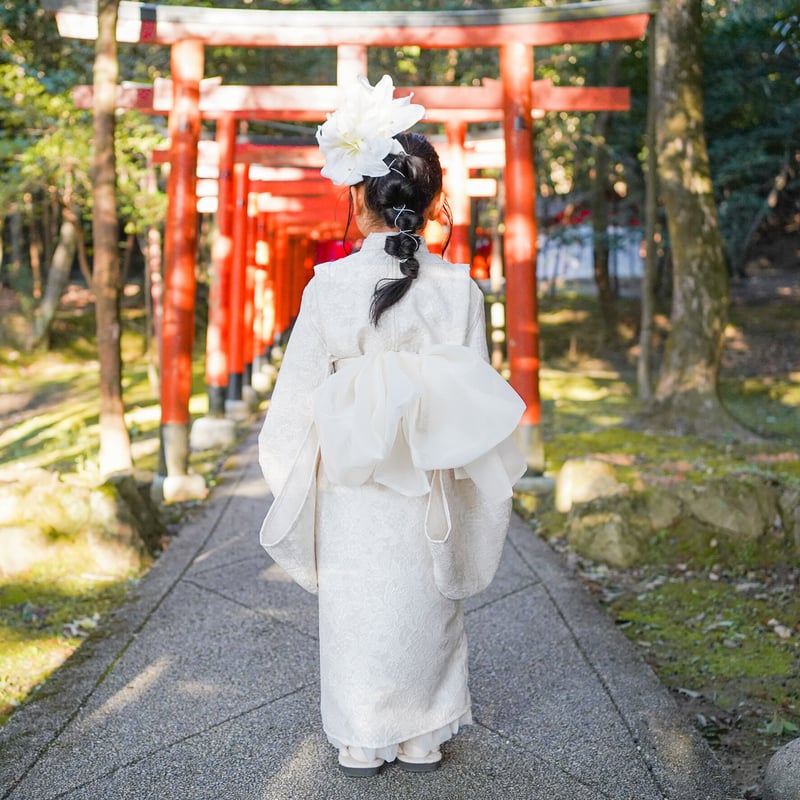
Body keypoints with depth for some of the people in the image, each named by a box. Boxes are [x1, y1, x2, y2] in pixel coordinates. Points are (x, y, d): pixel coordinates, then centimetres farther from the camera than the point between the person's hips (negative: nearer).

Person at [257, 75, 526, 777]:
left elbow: (301, 395, -4)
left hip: (349, 488, -1)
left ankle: (361, 741, 27)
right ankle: (423, 737, 30)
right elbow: (476, 396, -3)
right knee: (425, 608, 16)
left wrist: (296, 478, 8)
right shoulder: (460, 288, -8)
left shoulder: (329, 285, -10)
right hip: (426, 492, 1)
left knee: (356, 611, 13)